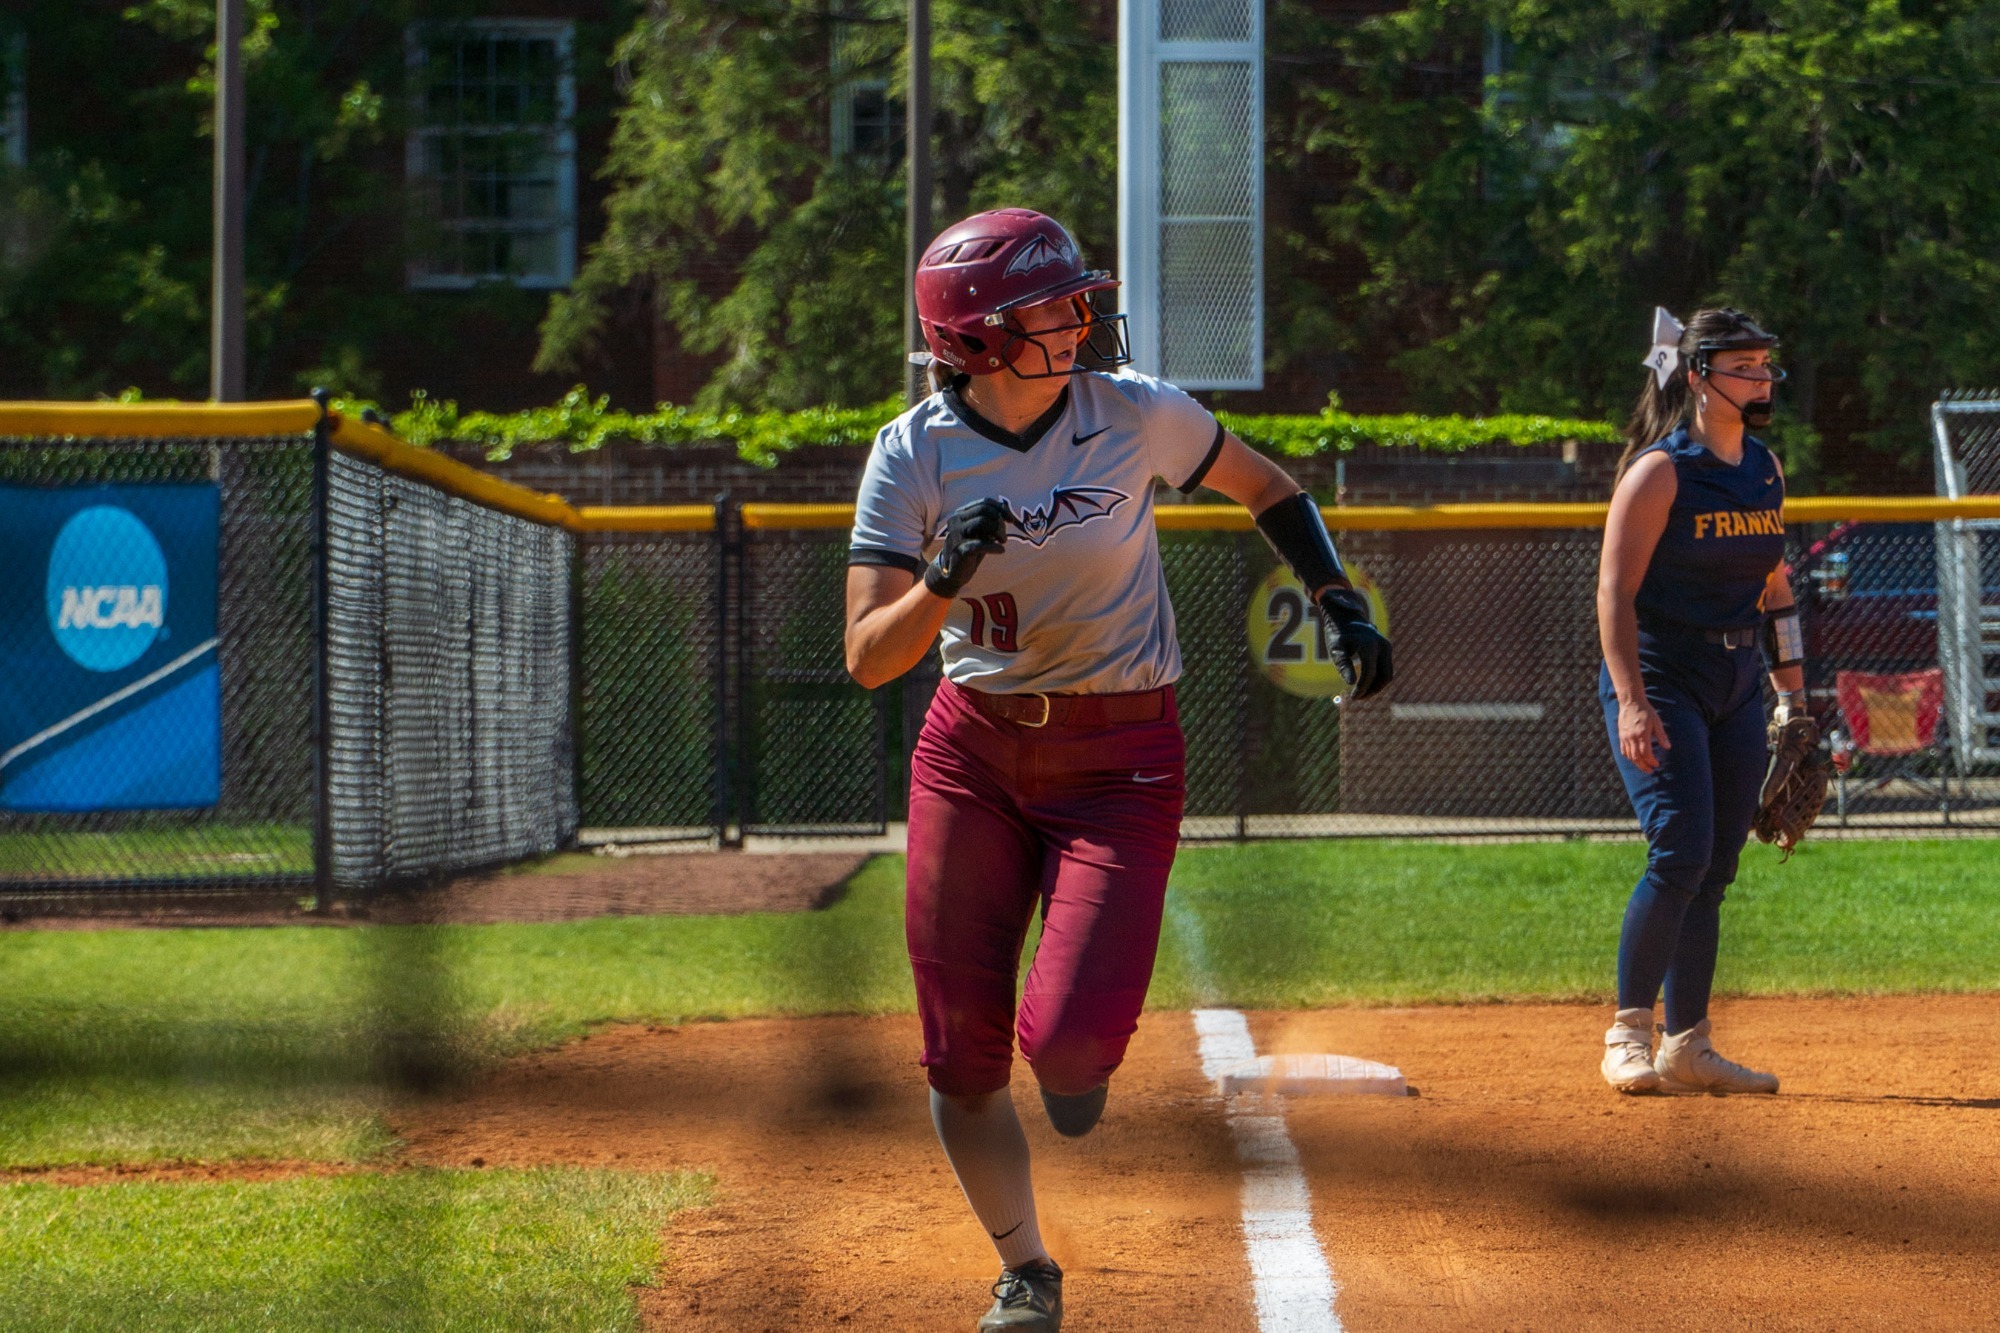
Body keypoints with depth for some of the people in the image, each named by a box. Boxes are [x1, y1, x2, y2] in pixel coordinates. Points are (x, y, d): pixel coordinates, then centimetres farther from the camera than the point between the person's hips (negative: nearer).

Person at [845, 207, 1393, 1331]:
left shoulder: (1134, 415, -9)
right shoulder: (914, 456, -9)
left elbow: (1267, 488, 10)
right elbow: (867, 658, -14)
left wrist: (1343, 605, 0)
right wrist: (943, 581, -31)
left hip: (1122, 755, -1)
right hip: (971, 753, 1)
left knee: (1068, 1041, -16)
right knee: (963, 1058, 2)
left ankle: (1077, 1060, 23)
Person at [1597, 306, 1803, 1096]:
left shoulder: (1765, 470, 11)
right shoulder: (1661, 472, -11)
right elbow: (1615, 592, -15)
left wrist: (1792, 692, 15)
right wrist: (1631, 700, -24)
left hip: (1738, 683, 7)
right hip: (1660, 678, -7)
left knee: (1715, 870, 5)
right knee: (1681, 853, -18)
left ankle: (1688, 1046, 11)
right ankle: (1629, 1035, -10)